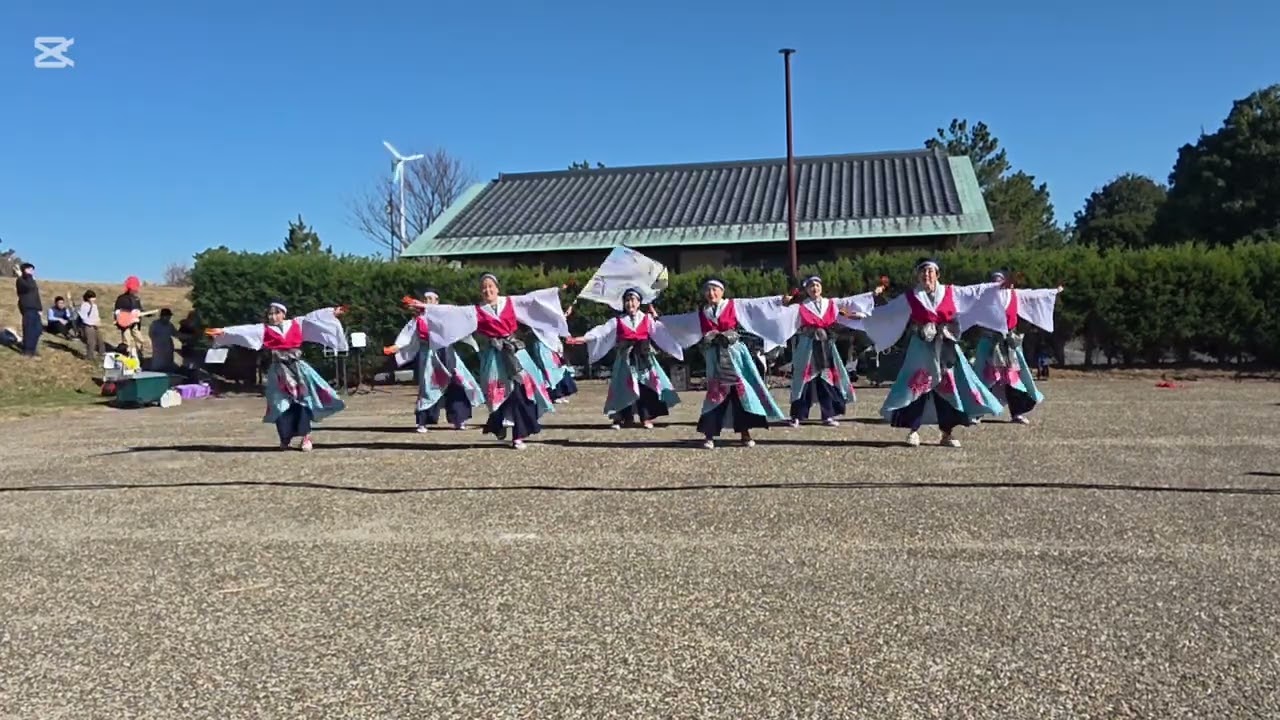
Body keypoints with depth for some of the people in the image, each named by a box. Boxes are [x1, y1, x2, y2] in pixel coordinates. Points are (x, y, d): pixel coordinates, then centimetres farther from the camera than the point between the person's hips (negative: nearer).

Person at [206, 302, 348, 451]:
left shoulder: (297, 324, 7)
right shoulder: (264, 329, 5)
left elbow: (314, 317, 4)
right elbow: (244, 330, -4)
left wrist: (333, 313, -3)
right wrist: (223, 332, -14)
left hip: (297, 368, 0)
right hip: (279, 370, 0)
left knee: (302, 401, -4)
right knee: (281, 405, 0)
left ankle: (306, 437, 2)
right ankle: (285, 439, 10)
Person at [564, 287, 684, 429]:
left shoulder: (647, 319, 7)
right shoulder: (617, 321, 6)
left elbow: (662, 332, -1)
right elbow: (602, 331, -3)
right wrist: (584, 338, -15)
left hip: (644, 358, 0)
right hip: (626, 359, 0)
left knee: (646, 386, -5)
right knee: (623, 387, -3)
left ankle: (646, 418, 2)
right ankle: (622, 418, 4)